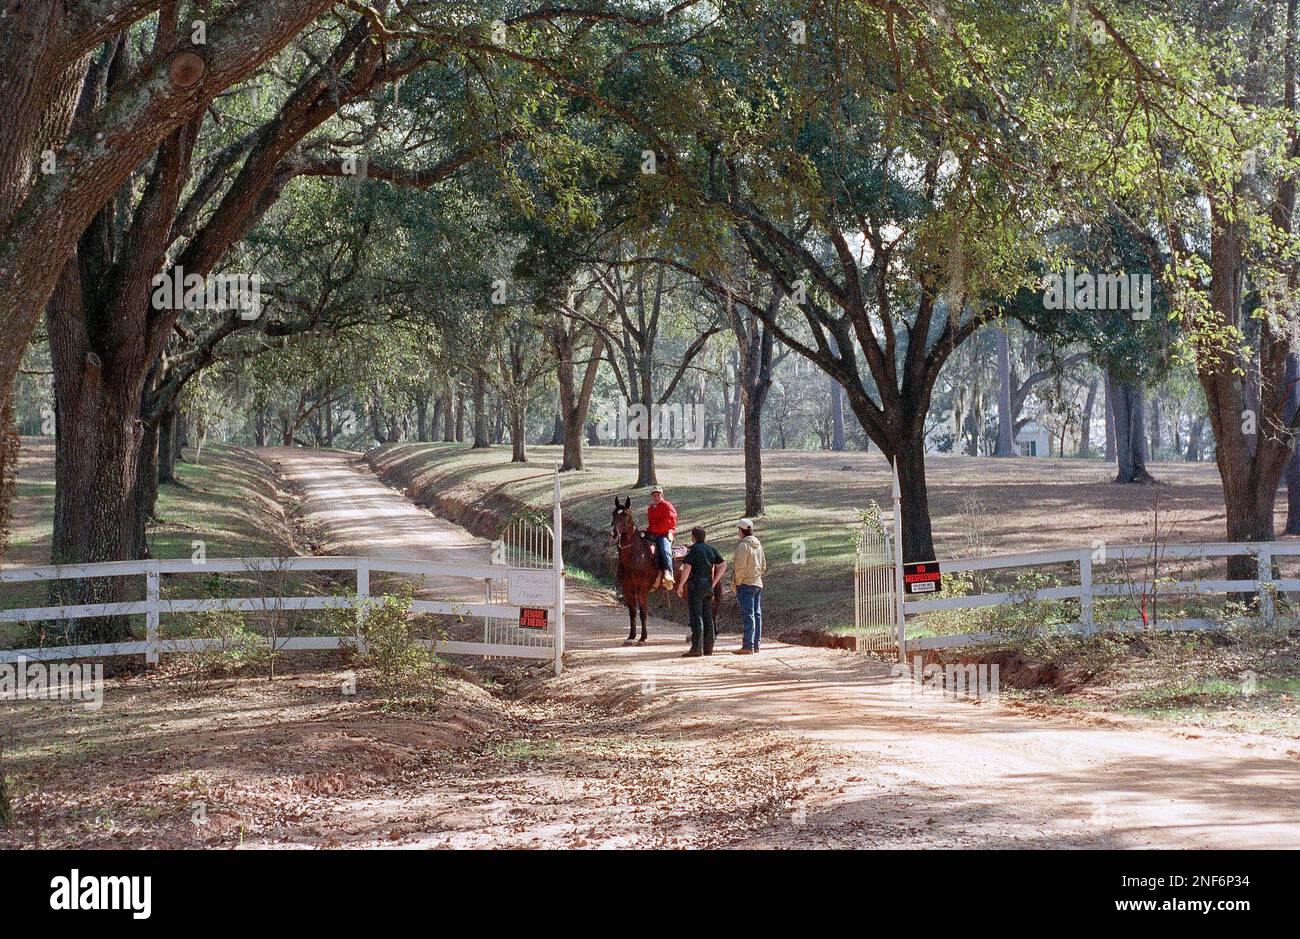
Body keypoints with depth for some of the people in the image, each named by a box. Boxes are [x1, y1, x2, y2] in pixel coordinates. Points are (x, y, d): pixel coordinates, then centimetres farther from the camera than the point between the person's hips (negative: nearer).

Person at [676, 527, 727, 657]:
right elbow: (723, 565, 10)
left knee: (696, 617, -7)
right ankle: (708, 648, 13)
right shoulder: (712, 549, 11)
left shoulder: (694, 549, -9)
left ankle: (696, 648, -10)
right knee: (708, 617, 10)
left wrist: (681, 585, -10)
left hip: (695, 584, -6)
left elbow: (687, 568, -16)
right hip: (708, 586, 6)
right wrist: (714, 582, 10)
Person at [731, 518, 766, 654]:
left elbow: (740, 567, -17)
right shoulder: (758, 545, 12)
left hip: (746, 585, -8)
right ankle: (756, 644, 13)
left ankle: (748, 646, -11)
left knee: (748, 615, -9)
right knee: (757, 614, 10)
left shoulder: (743, 545, -14)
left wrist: (736, 583, -8)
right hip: (758, 584, 8)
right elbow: (763, 565, 18)